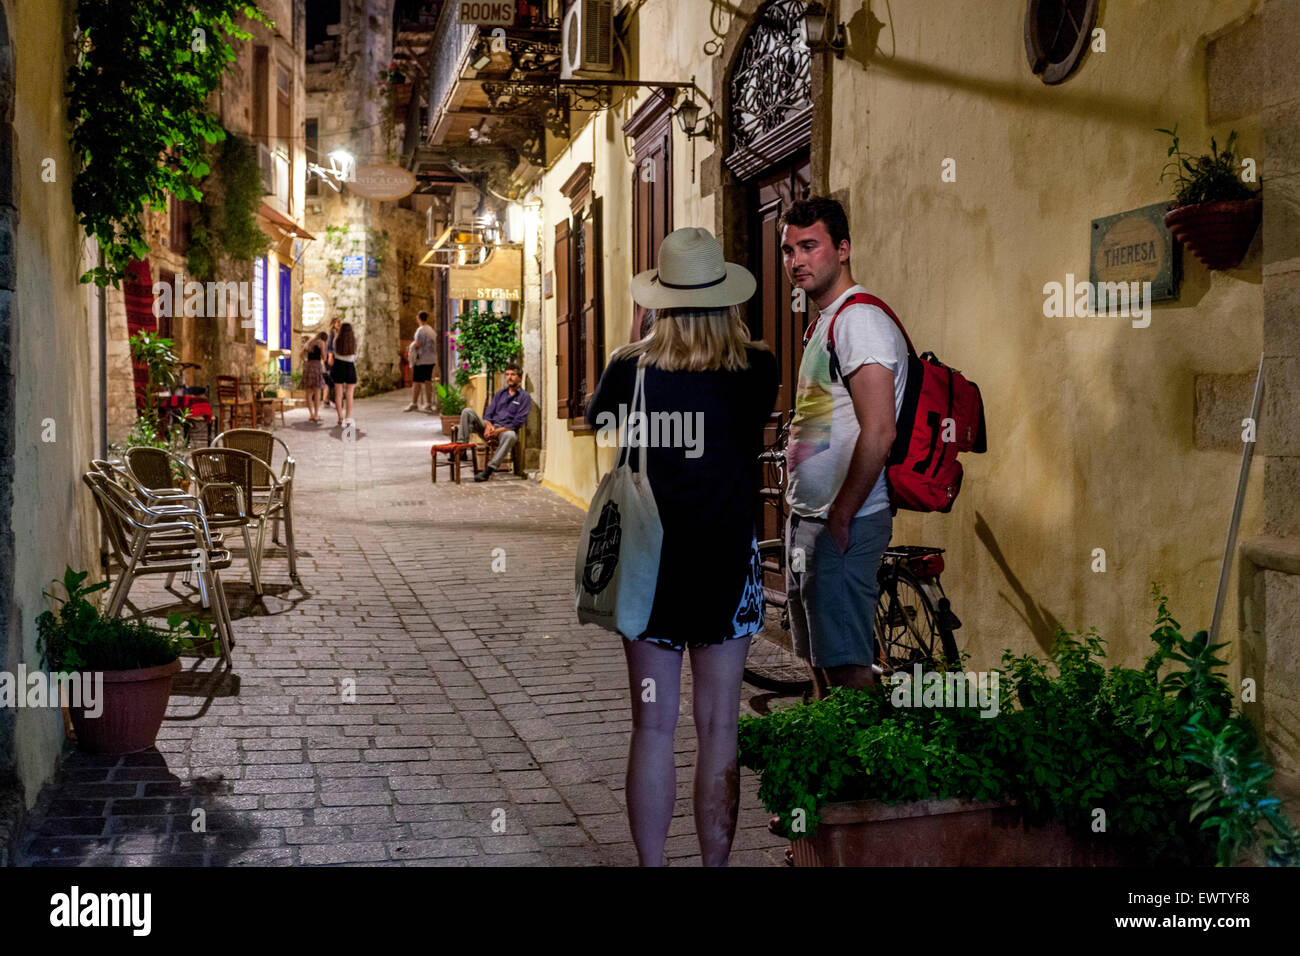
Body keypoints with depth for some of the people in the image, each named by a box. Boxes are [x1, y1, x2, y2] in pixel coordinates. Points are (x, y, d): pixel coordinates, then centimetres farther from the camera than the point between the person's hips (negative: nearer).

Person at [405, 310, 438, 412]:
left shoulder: (420, 330, -11)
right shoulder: (432, 330, 14)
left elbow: (417, 344, -19)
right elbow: (435, 345, 14)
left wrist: (410, 346, 0)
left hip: (421, 359, -8)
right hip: (431, 359, 8)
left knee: (416, 382, -4)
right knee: (428, 381, 8)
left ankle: (414, 404, -4)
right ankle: (428, 404, 8)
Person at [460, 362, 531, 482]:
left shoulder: (524, 397, 3)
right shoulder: (500, 393, 20)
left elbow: (518, 422, -7)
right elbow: (488, 412, 15)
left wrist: (499, 430, -16)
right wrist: (488, 425, -9)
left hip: (506, 430, -5)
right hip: (491, 427, 5)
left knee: (511, 436, -42)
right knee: (468, 411, -14)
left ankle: (489, 470, -45)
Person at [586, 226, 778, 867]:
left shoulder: (630, 368, -7)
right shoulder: (757, 370, -6)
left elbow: (597, 422, 14)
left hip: (648, 561, 0)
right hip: (727, 562, 0)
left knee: (653, 728, 7)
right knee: (718, 728, 8)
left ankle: (650, 863, 14)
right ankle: (715, 862, 16)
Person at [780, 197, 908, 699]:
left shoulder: (859, 320, -16)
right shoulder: (823, 323, 17)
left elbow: (878, 432, -25)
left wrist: (841, 516, -19)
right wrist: (806, 515, 18)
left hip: (843, 524, -10)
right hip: (806, 518, 10)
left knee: (847, 665, -6)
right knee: (820, 660, 17)